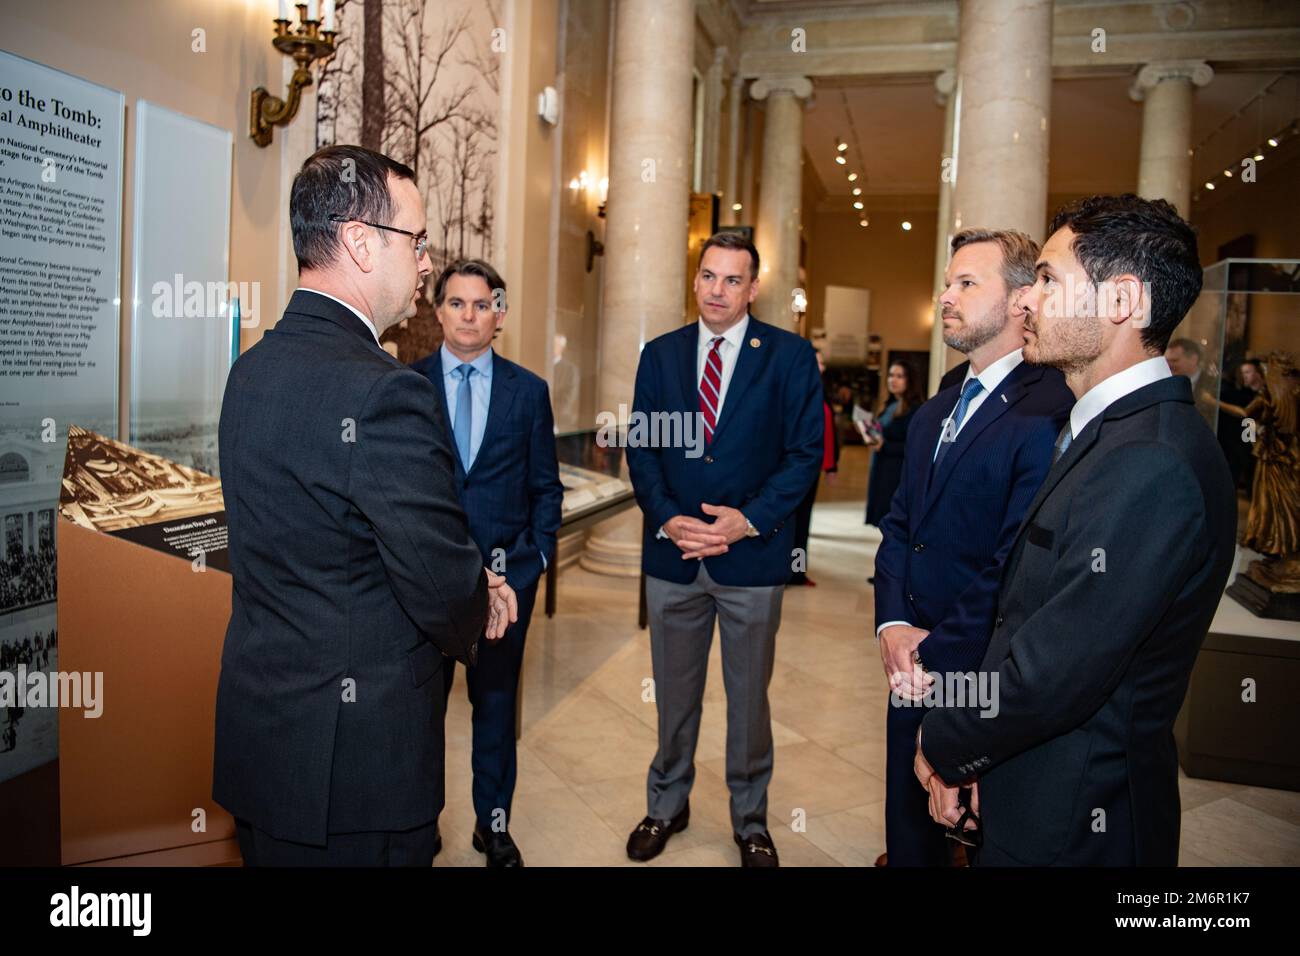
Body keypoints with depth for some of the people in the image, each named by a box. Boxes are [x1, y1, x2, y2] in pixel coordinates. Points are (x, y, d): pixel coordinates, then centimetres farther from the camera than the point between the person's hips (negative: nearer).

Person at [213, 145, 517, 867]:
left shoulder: (253, 368, 4)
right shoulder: (383, 390, -25)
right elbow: (445, 590, -23)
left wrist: (468, 585, 4)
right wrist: (474, 616, 1)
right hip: (356, 754, -8)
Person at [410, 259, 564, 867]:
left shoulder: (529, 391, 4)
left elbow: (546, 485, 7)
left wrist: (537, 553, -2)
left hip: (507, 572, 1)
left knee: (496, 701, 12)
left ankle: (494, 823, 28)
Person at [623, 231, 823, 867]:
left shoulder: (791, 356, -2)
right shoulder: (660, 355, 6)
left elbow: (805, 452, -5)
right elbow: (641, 449, 4)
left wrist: (750, 520, -16)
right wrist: (667, 518, -11)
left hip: (752, 555, -2)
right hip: (672, 553, 2)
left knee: (749, 698, 12)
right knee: (674, 694, 16)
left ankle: (750, 822, 32)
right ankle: (666, 806, 36)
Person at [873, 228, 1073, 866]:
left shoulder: (1048, 413, -19)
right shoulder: (934, 413, 12)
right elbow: (898, 526, 9)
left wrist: (936, 654, -15)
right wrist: (893, 625, -5)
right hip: (914, 669, 8)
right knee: (908, 835, 21)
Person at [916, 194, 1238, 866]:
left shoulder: (1153, 464, -27)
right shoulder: (1105, 432, 6)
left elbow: (1055, 675, -27)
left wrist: (944, 746, -10)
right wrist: (963, 751, -1)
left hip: (1070, 826, -8)